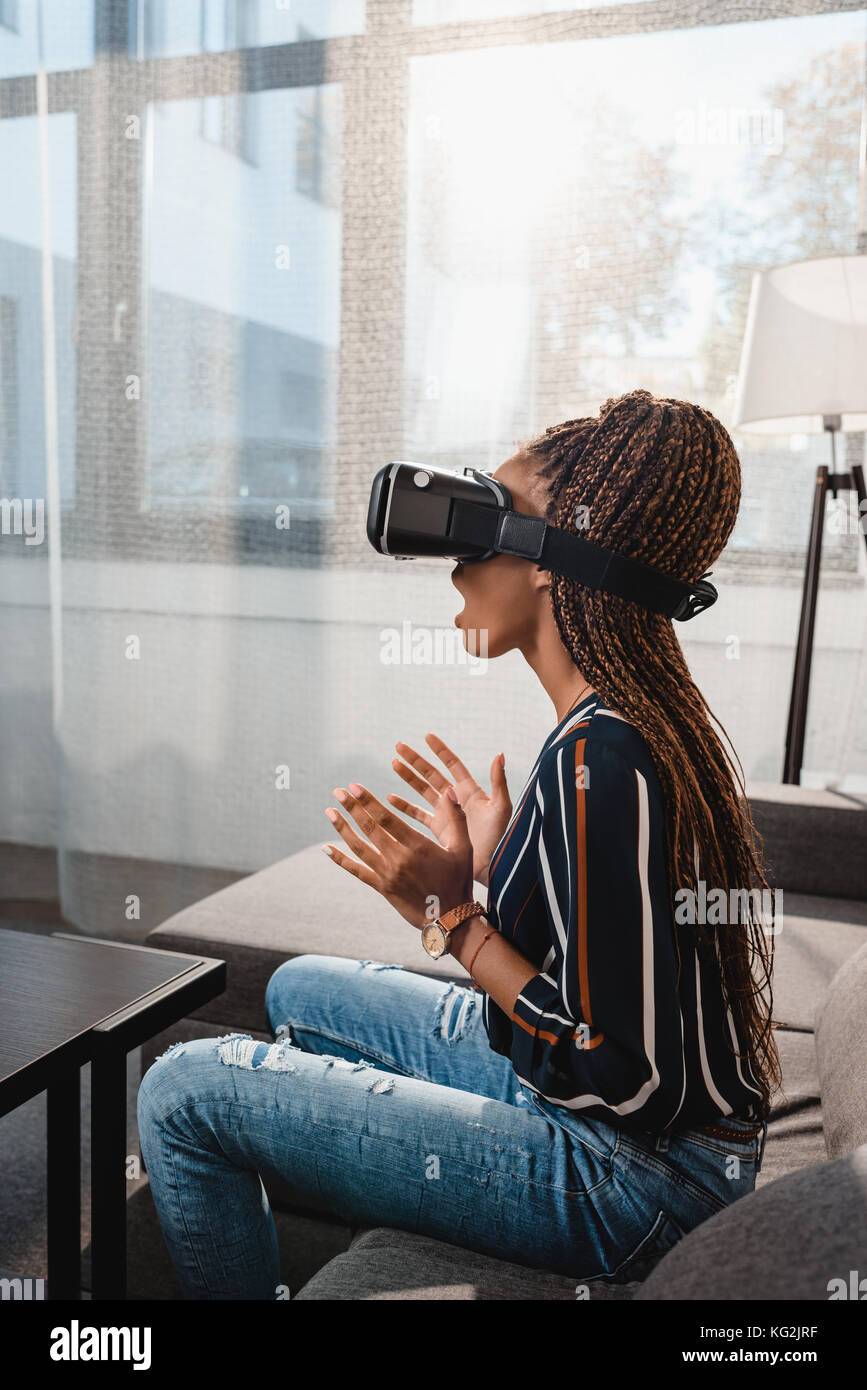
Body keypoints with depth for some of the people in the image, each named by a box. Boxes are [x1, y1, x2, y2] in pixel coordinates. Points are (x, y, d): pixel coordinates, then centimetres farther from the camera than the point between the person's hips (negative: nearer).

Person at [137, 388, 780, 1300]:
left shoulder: (599, 762, -28)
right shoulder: (646, 715, 3)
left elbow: (632, 1078, -25)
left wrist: (455, 919, -20)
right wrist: (495, 870, 1)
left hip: (631, 1172, -9)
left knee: (184, 1093, -10)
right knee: (300, 990, 24)